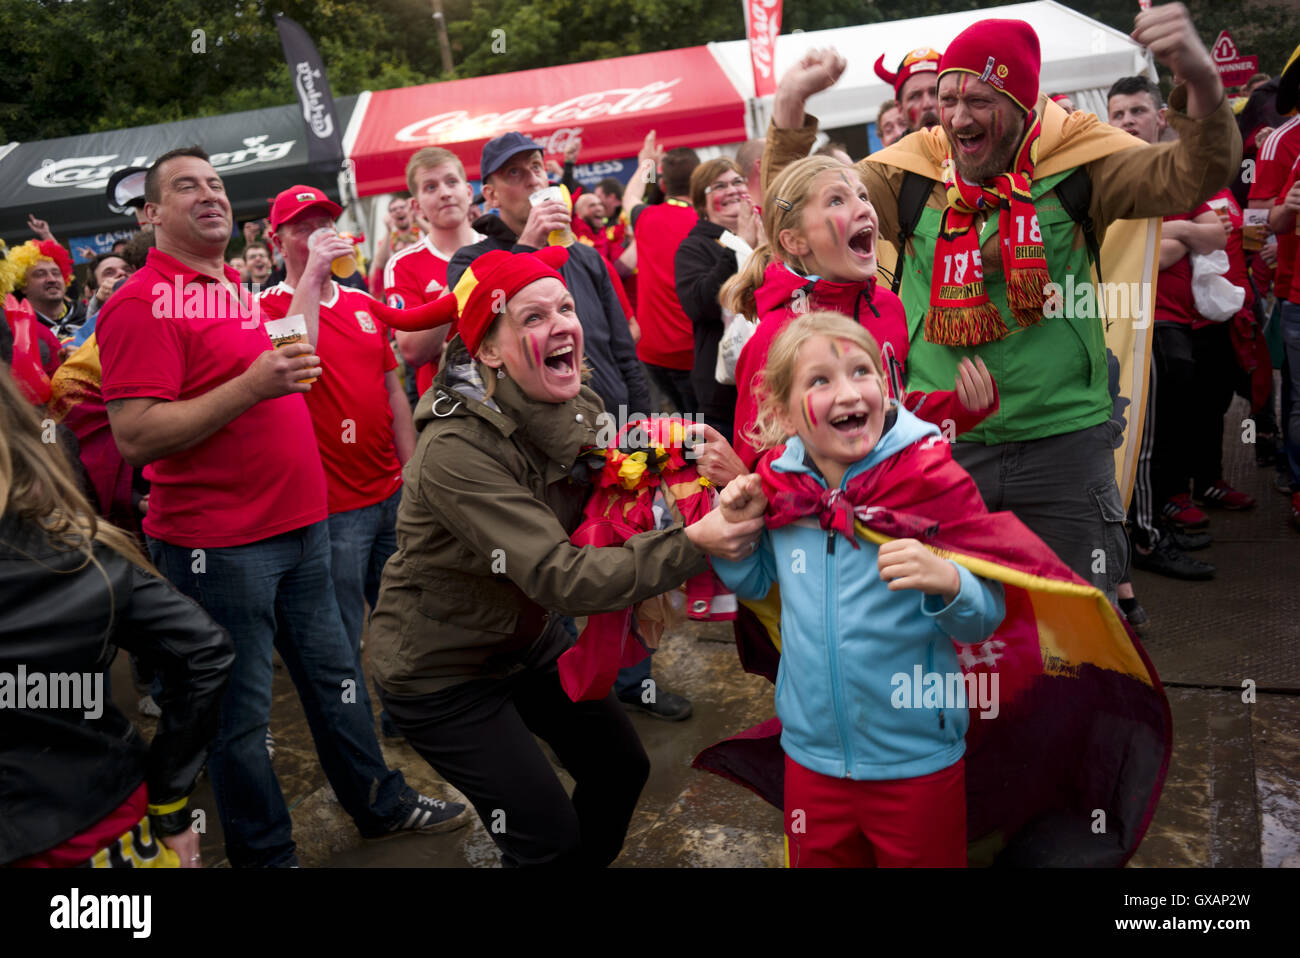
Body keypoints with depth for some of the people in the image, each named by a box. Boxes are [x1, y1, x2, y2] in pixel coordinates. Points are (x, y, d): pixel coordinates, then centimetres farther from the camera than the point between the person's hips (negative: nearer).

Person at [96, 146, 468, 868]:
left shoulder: (235, 286, 14)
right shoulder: (143, 302, -14)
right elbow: (136, 436, -23)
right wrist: (253, 384, -26)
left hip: (300, 524, 9)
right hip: (218, 544, -8)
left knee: (333, 674, 20)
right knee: (240, 709, 6)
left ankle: (381, 802, 37)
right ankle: (266, 853, 25)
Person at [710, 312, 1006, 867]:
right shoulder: (777, 482, -6)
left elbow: (986, 618, -13)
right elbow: (753, 584, 12)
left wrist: (946, 581, -34)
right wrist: (740, 526, -6)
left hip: (917, 764, -3)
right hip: (811, 753, 3)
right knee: (817, 860, 23)